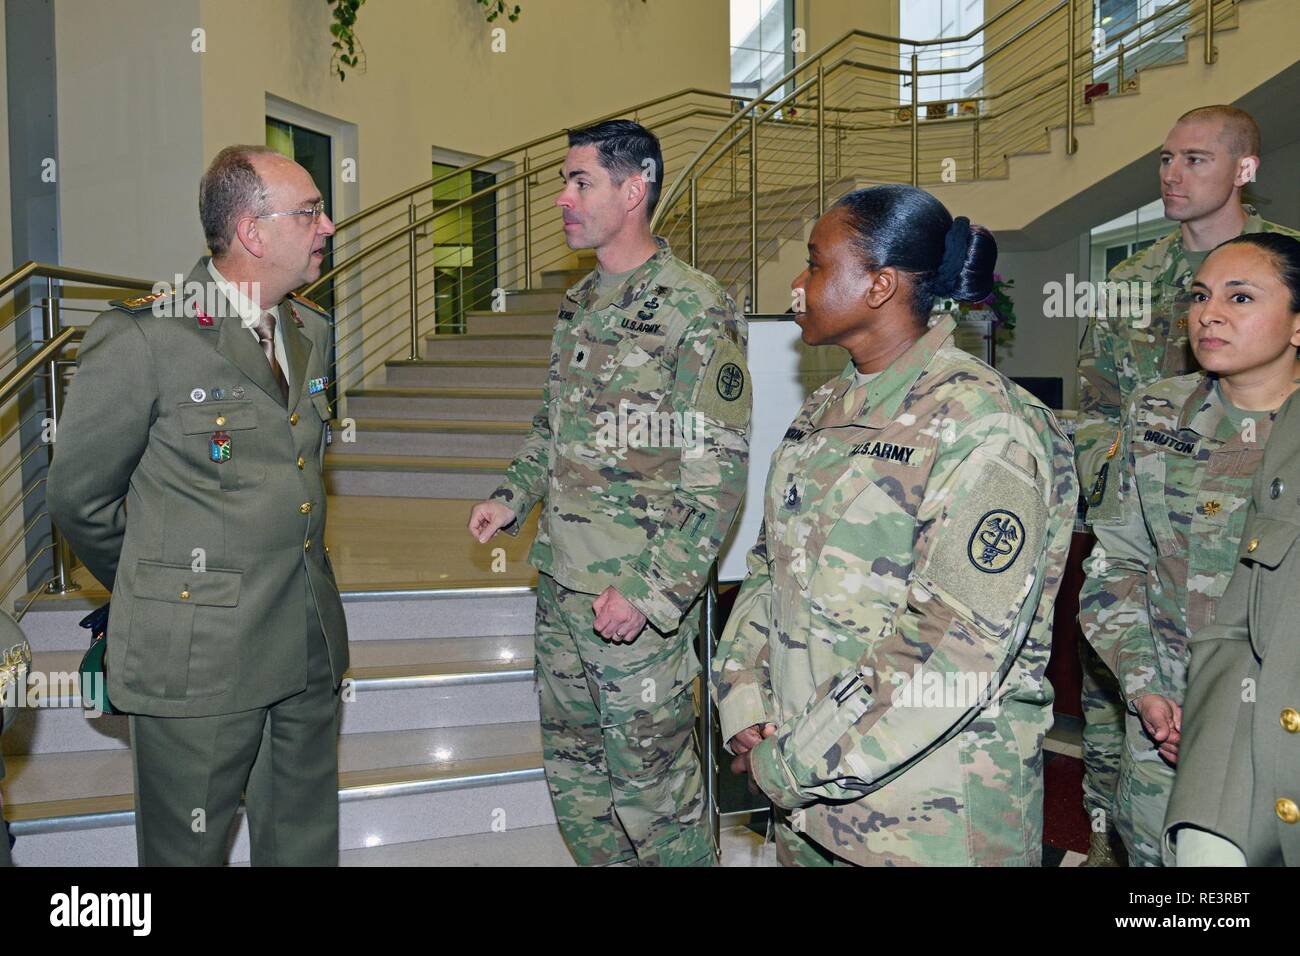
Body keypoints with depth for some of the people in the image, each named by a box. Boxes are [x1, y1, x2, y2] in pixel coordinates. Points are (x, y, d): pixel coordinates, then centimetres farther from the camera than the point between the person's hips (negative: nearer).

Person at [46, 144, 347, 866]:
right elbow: (78, 497, -3)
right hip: (198, 657, -6)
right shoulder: (140, 338, -13)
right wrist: (158, 592, 9)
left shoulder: (310, 331, 8)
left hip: (310, 646, 6)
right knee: (189, 848, 11)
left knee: (304, 843, 18)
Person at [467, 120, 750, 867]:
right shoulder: (580, 305, 11)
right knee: (572, 768, 19)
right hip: (562, 583, 8)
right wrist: (513, 497, 8)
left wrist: (651, 591, -21)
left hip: (642, 596, -8)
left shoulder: (696, 311, -14)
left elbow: (719, 474, -17)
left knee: (650, 779, 6)